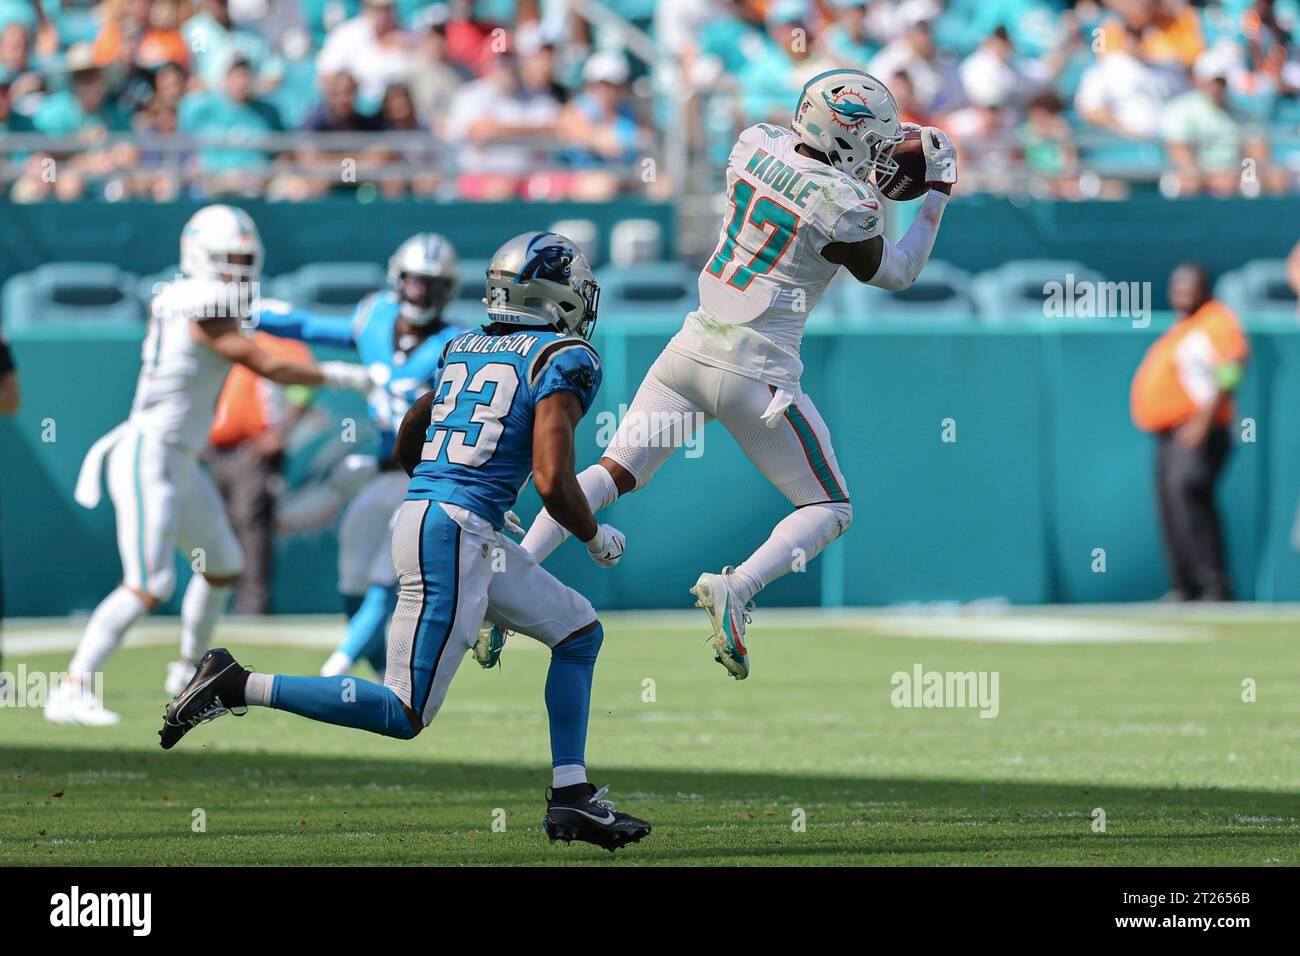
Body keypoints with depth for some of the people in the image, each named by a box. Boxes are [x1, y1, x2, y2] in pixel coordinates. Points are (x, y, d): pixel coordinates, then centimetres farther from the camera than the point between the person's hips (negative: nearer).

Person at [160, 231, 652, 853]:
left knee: (580, 632, 19)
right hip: (453, 533, -9)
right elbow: (552, 482, -15)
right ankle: (235, 687, -10)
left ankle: (571, 798, 16)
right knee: (405, 715, -7)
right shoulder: (566, 359, -6)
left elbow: (405, 448, 27)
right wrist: (597, 539, 4)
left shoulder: (461, 350, 16)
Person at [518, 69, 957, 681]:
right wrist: (938, 193, 12)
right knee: (829, 511, 9)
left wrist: (864, 167, 20)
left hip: (692, 350, 6)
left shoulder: (754, 148, 2)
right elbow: (896, 273, 4)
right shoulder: (844, 208, -15)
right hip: (757, 374, -6)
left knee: (614, 475, 14)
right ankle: (736, 588, -15)